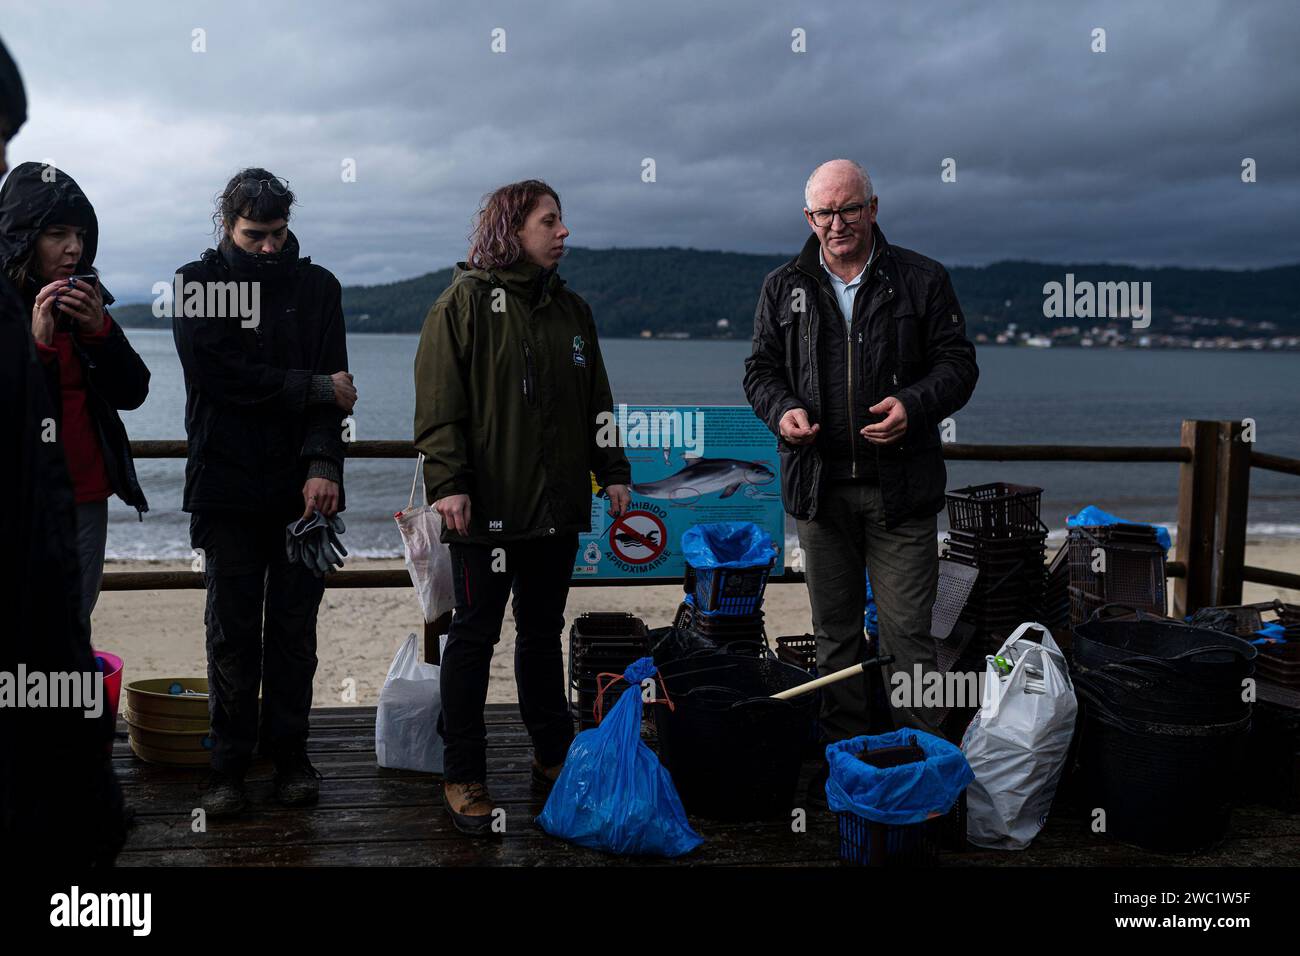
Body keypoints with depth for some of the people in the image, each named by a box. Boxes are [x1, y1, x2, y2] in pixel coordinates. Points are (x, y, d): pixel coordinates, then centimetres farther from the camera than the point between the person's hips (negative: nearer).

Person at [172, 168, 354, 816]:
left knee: (294, 629, 7)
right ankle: (230, 761, 13)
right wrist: (311, 388, -9)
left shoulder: (316, 286, 8)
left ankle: (289, 751, 18)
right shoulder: (197, 282, 4)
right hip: (227, 485, -1)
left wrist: (323, 465, -14)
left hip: (303, 488, 1)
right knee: (232, 631, 4)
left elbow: (334, 383, -1)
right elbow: (220, 374, -9)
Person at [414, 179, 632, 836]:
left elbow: (596, 404, 19)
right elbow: (439, 404, -11)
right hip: (484, 508, -6)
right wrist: (447, 481, -19)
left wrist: (613, 473, 12)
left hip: (557, 507, 6)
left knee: (543, 633, 15)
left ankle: (553, 758, 27)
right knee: (474, 636, 1)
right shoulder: (465, 302, -4)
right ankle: (463, 777, 10)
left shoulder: (571, 310, 14)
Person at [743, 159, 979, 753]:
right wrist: (782, 410, -8)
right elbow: (761, 368, 14)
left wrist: (914, 404, -15)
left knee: (908, 630, -1)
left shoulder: (923, 280, 3)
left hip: (900, 485, -2)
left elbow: (957, 363, 4)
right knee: (834, 632, 12)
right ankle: (843, 749, 25)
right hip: (818, 485, 3)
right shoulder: (784, 287, 9)